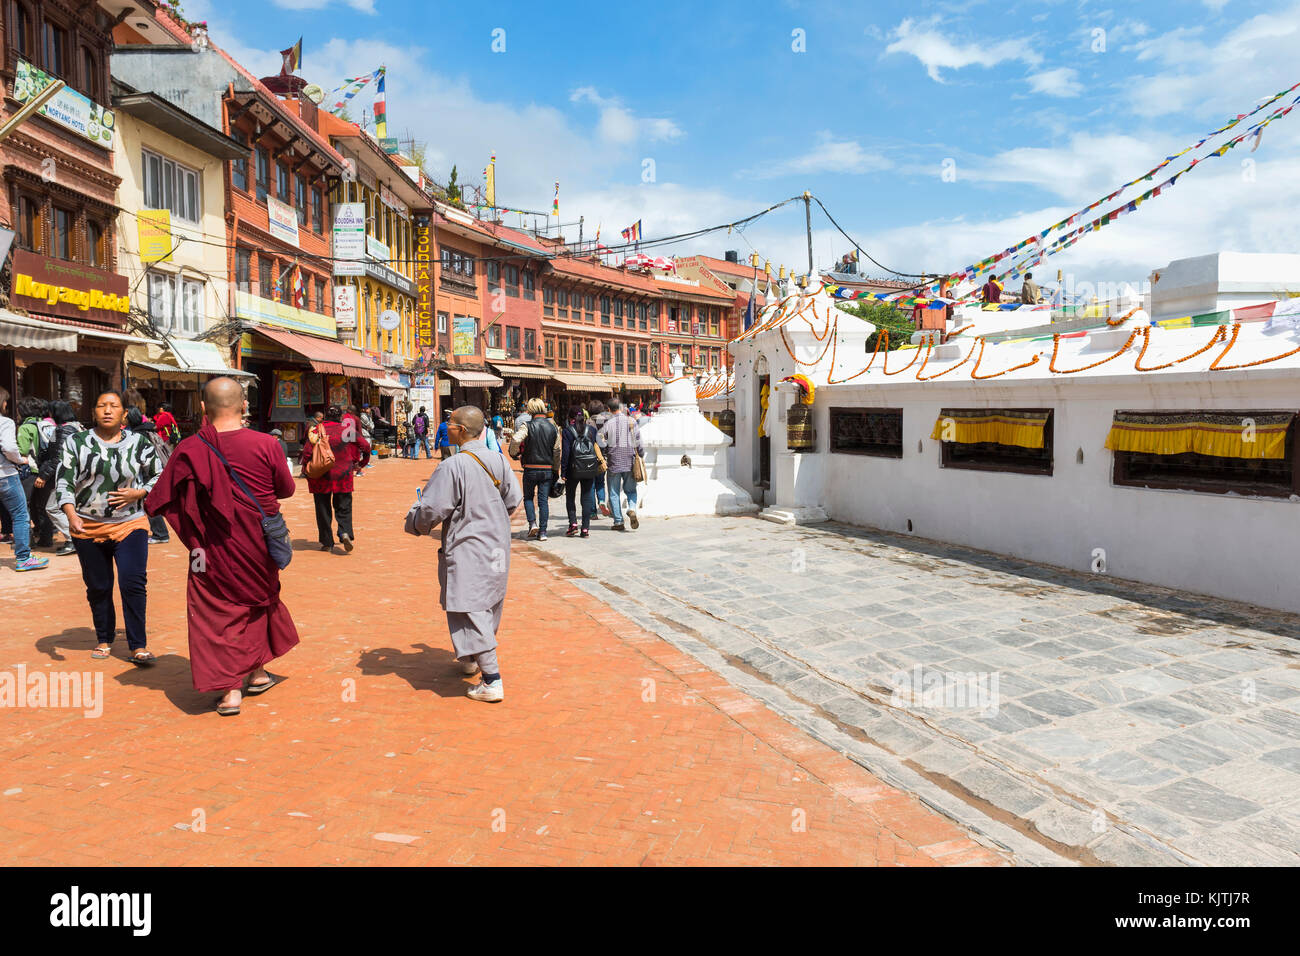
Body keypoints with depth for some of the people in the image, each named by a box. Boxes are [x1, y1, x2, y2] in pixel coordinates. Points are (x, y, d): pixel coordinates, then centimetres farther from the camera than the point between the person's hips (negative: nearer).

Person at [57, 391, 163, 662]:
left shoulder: (139, 443, 2)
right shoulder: (76, 442, 2)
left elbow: (159, 477, 10)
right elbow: (63, 481, -3)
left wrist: (137, 493, -9)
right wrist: (71, 515, -18)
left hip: (130, 525, -1)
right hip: (88, 528, 1)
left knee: (133, 584, -10)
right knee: (98, 587, 11)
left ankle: (138, 647, -3)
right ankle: (104, 639, 29)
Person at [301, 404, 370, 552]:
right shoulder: (347, 430, -1)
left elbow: (307, 451, -10)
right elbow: (366, 446, 0)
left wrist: (305, 468, 4)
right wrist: (360, 464, 13)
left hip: (320, 477, 0)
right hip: (343, 476, 0)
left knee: (323, 509, 10)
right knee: (344, 508, 9)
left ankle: (327, 542, 12)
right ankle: (346, 532, -16)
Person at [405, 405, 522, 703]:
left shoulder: (452, 467, -20)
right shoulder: (499, 460, 0)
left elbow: (431, 511, -17)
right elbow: (514, 499, 9)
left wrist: (415, 522, 5)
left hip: (467, 552, -8)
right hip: (497, 548, 8)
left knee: (470, 611, -2)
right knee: (488, 606, 21)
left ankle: (492, 681, -5)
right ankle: (472, 659, 41)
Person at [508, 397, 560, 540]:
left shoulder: (527, 426, -9)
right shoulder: (553, 428, 3)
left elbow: (515, 440, -25)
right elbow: (557, 451, 6)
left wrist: (513, 454, -5)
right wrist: (556, 470, 15)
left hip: (530, 468, -3)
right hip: (548, 469, 3)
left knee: (528, 497, 15)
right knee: (544, 500, 6)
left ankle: (532, 523, -2)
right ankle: (543, 532, 3)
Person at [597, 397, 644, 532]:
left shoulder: (607, 423, -4)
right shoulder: (631, 421, -1)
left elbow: (601, 443, -2)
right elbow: (638, 441, 0)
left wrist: (602, 460, 9)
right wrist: (641, 455, 12)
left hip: (613, 462, -1)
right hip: (629, 461, 1)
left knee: (614, 493, 8)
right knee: (630, 489, 14)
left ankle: (618, 522, 5)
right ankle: (632, 509, -14)